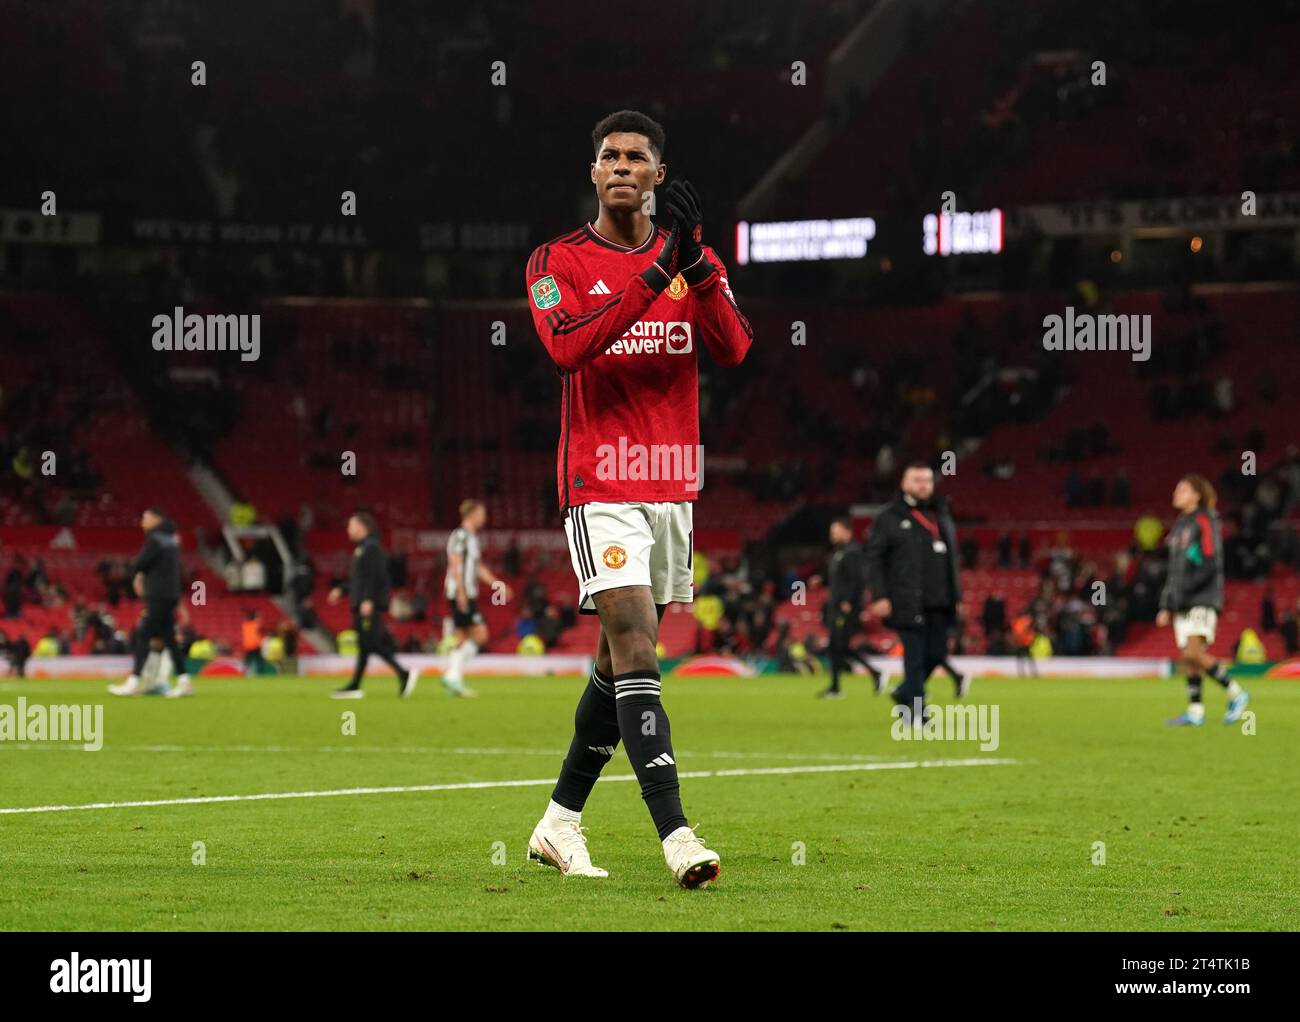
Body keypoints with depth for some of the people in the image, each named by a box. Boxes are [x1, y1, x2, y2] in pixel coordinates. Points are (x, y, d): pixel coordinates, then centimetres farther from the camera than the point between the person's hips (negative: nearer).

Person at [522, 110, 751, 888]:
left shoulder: (694, 260, 9)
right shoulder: (560, 261, -2)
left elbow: (734, 349, -7)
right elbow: (567, 348, -20)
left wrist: (695, 260, -20)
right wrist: (655, 273, -26)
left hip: (672, 485, 5)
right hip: (601, 484, -5)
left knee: (624, 658, 10)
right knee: (633, 640, -18)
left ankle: (560, 823, 24)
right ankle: (675, 834, -26)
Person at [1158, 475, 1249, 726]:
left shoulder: (1205, 521, -5)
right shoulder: (1179, 527, 21)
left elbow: (1211, 563, -15)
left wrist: (1184, 589, -19)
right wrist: (1166, 606, 19)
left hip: (1203, 599, -8)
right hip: (1183, 603, 8)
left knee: (1193, 653, -18)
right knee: (1188, 658, 1)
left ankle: (1236, 694, -7)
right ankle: (1195, 711, 1)